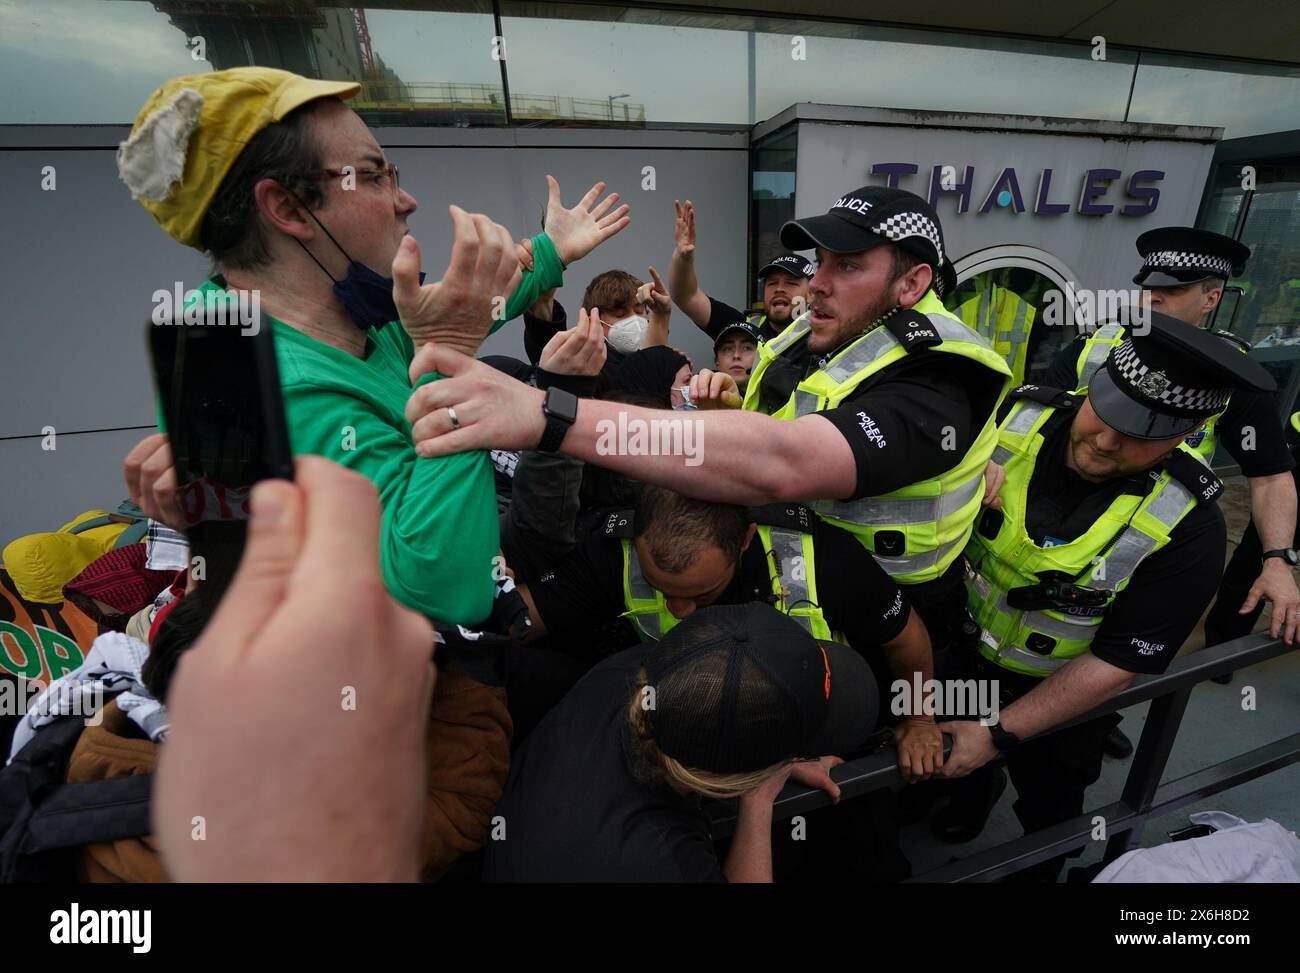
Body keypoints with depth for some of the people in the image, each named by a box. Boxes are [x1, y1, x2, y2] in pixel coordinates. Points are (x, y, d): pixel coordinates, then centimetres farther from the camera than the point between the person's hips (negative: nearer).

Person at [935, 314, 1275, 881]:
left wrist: (998, 735, -24)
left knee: (1047, 811, 26)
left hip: (1064, 701, -1)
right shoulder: (1013, 418, -22)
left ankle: (1037, 873, 58)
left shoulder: (1185, 526, -26)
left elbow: (1116, 663, -22)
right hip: (957, 653, 2)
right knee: (958, 760, 28)